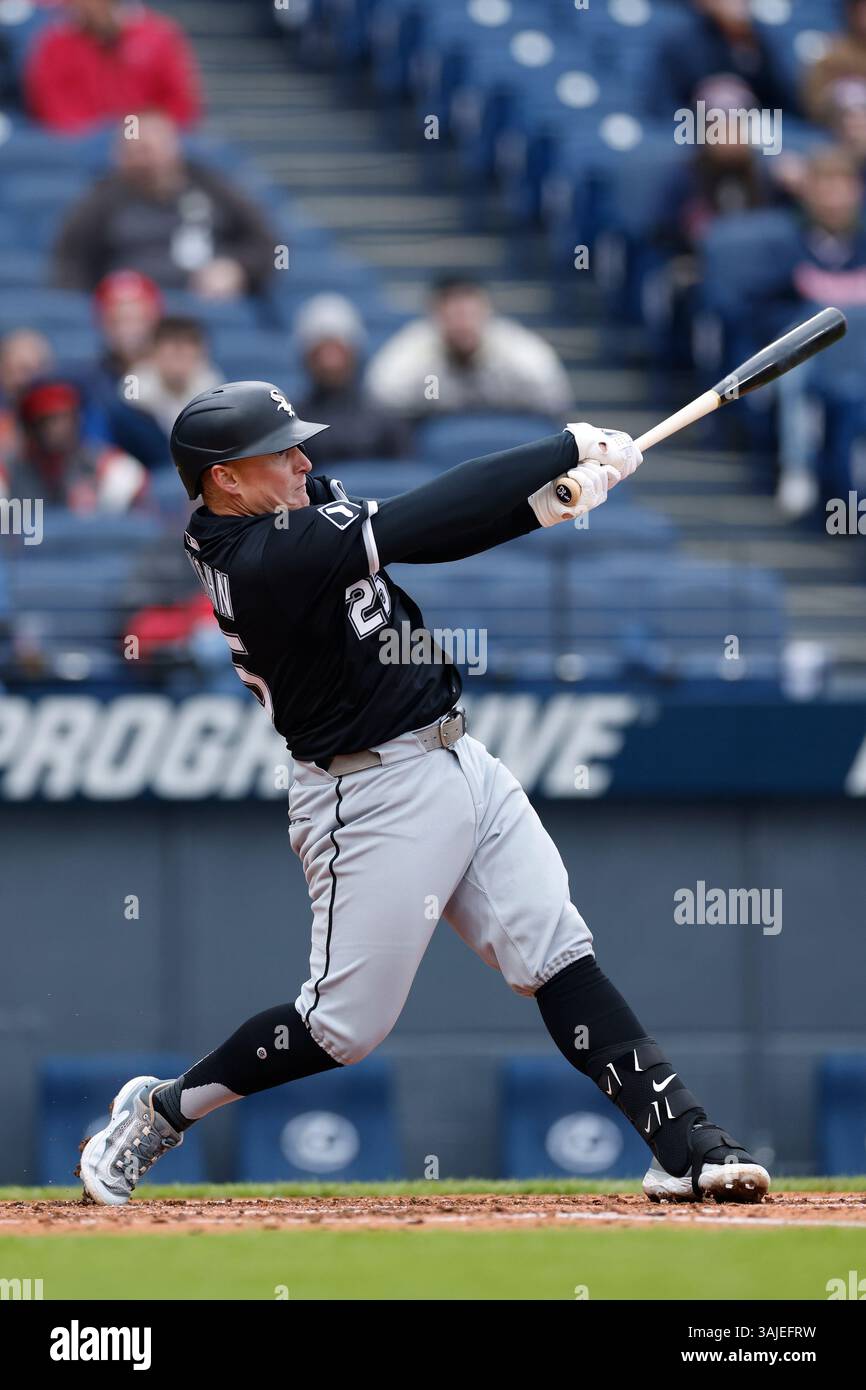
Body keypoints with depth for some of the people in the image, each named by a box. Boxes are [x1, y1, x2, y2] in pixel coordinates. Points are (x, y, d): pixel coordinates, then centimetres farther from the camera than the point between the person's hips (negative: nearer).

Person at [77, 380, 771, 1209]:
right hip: (373, 798, -9)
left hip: (457, 763, 9)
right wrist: (568, 448, -18)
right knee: (345, 1025, -1)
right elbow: (411, 528, -24)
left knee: (559, 954, 0)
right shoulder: (262, 561, -23)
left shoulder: (306, 503, 6)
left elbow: (429, 530, 4)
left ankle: (684, 1147, -4)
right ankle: (164, 1110, 18)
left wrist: (547, 499, -14)